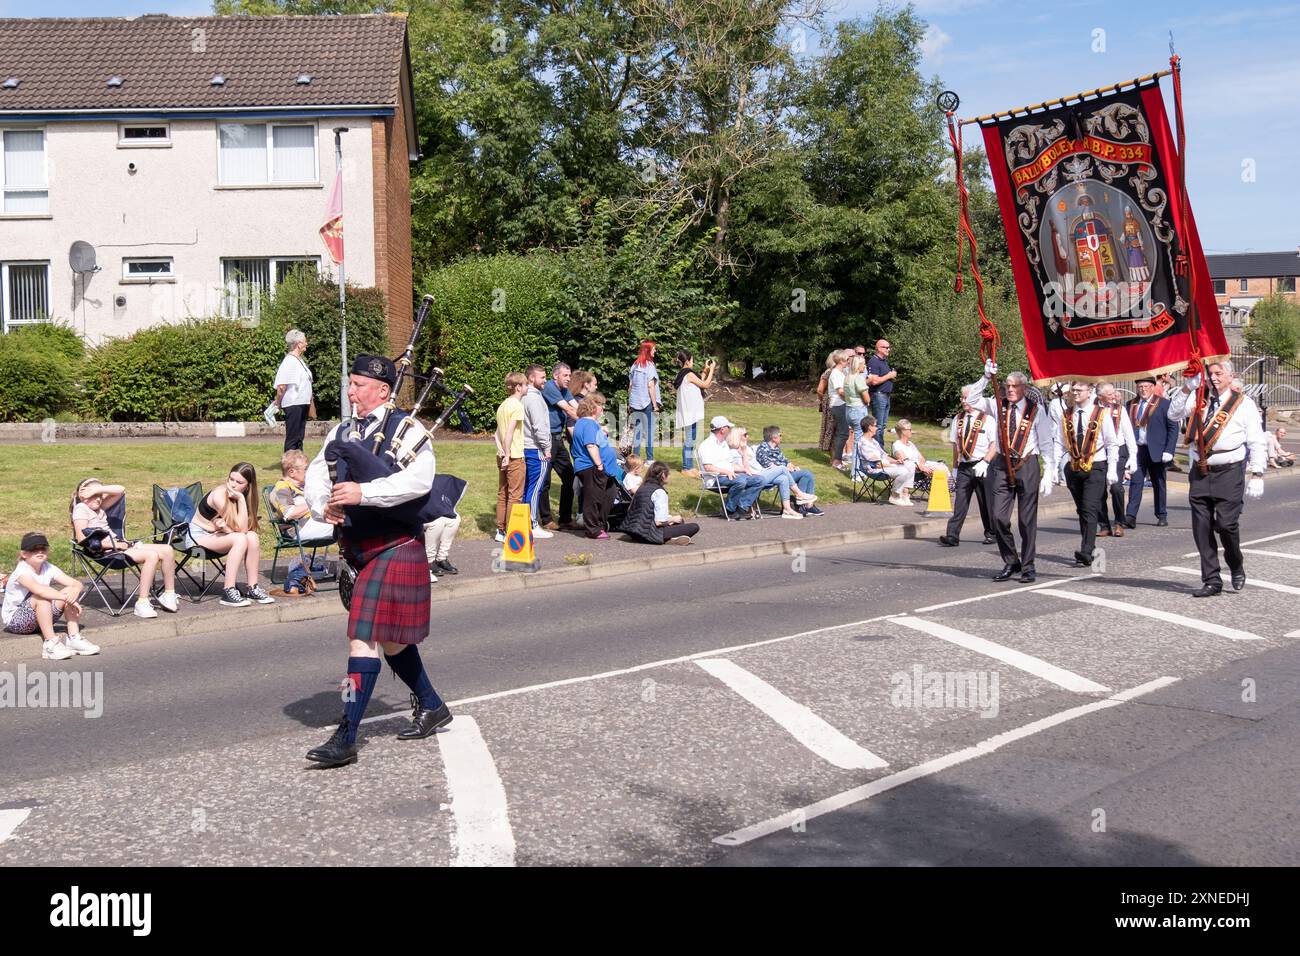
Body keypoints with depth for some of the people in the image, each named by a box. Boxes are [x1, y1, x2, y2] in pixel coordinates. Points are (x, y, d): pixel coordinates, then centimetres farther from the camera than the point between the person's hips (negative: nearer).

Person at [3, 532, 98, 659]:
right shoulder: (21, 571, -22)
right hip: (14, 620, -6)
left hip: (40, 619, 6)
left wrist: (73, 593, -33)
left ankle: (74, 638, -18)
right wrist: (67, 598, -41)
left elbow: (77, 584, -10)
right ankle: (50, 644, -34)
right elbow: (39, 589, -42)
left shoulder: (49, 569, -2)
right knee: (42, 597, -34)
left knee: (70, 591, -12)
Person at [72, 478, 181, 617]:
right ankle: (142, 603, -30)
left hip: (117, 544, 9)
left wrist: (99, 489, 2)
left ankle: (169, 595, 7)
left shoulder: (99, 508, 20)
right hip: (106, 551, -9)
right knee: (152, 555, -29)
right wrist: (113, 544, -17)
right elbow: (83, 539, -16)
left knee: (168, 550, -2)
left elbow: (120, 490, 17)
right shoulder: (81, 508, -3)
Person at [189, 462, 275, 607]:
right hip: (198, 536, -6)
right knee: (240, 539, -30)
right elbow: (241, 529, -27)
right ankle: (228, 592, -31)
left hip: (217, 535, 6)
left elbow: (244, 529, -8)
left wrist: (226, 527, -25)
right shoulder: (219, 495, -25)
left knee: (253, 537, -20)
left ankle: (253, 588, -14)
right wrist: (241, 500, -29)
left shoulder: (245, 496, -3)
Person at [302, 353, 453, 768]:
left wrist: (363, 492, -30)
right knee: (389, 638, 18)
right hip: (357, 548, 8)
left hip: (395, 547, -8)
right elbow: (315, 476, 5)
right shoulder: (340, 432, 12)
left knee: (365, 637, -12)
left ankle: (346, 738, -9)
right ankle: (431, 706, 37)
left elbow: (419, 479, -24)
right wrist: (323, 506, -16)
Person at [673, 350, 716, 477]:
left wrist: (706, 371, 18)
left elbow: (699, 384, 17)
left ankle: (690, 466, 20)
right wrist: (711, 369, 0)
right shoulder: (689, 374, -15)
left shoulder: (682, 374, 14)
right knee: (689, 441, -4)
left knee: (690, 441, 14)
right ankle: (686, 468, 0)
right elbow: (705, 385, -8)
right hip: (689, 413, -10)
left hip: (689, 413, 10)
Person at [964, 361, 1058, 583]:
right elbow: (972, 400, -2)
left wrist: (1048, 475, -5)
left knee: (1027, 520, 2)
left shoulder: (1036, 410, -2)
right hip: (1003, 465, 3)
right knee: (999, 518, 0)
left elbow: (1047, 444, 0)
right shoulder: (998, 405, 7)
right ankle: (1010, 563, 17)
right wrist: (986, 377, -11)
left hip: (1028, 466, -3)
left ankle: (1028, 567, 14)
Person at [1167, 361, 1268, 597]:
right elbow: (1174, 414, 2)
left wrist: (1257, 475, -7)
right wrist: (1187, 388, -8)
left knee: (1226, 524, -11)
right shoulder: (1198, 397, 10)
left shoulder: (1243, 404, 1)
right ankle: (1212, 581, 11)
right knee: (1201, 527, 2)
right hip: (1200, 472, 4)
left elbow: (1257, 443, 0)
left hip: (1228, 472, -4)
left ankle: (1236, 567, 19)